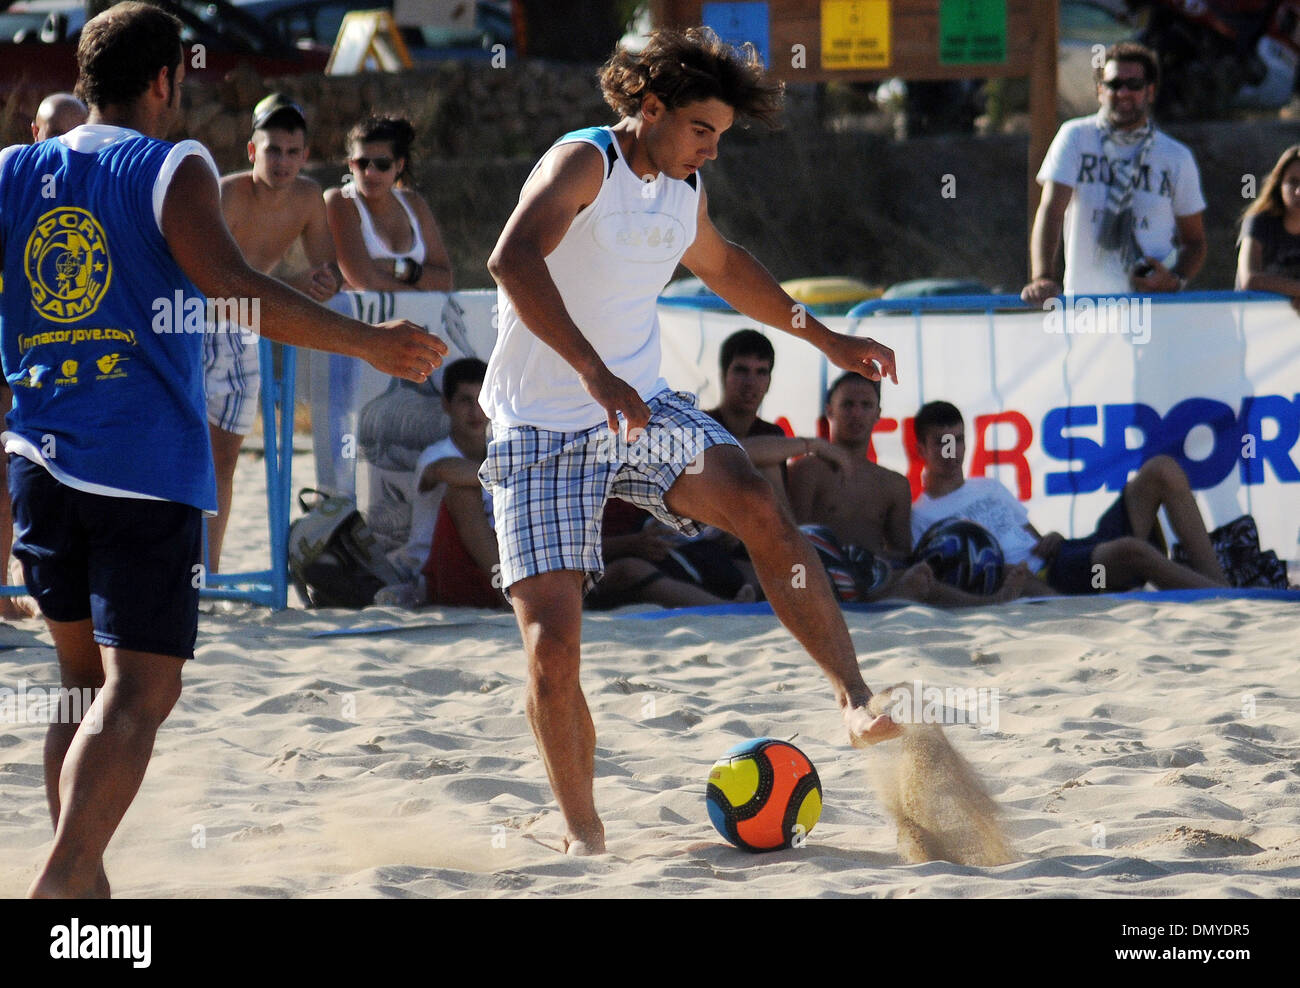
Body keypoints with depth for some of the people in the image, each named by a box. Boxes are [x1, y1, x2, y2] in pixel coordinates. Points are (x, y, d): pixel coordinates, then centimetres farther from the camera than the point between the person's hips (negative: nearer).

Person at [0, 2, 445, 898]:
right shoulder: (173, 170, -3)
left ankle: (82, 883, 18)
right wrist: (366, 343, -15)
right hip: (147, 466, -5)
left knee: (85, 678, 18)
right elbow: (228, 284, -16)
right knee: (139, 689, -8)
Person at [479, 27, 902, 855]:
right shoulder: (584, 163, -15)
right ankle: (583, 834, 4)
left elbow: (723, 266, 32)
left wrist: (826, 339, 33)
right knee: (552, 645, -11)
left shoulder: (685, 191, 9)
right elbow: (514, 258, -35)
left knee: (761, 507, -22)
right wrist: (595, 375, -43)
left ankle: (857, 701, -23)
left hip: (642, 410, 6)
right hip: (543, 431, -6)